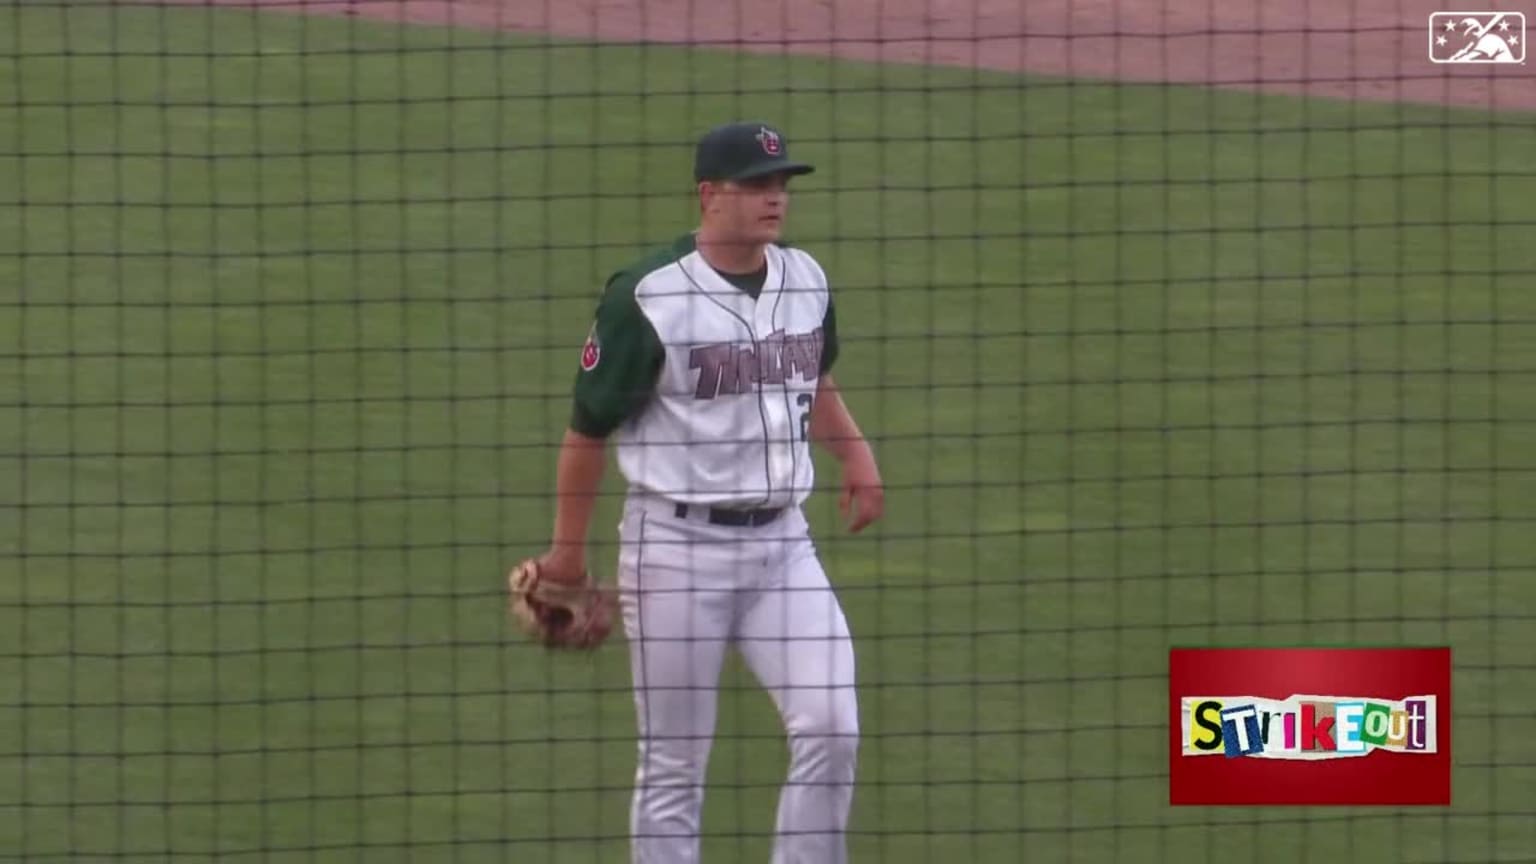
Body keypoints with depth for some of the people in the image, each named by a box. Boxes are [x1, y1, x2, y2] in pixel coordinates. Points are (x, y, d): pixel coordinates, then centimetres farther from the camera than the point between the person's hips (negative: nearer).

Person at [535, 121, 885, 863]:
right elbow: (589, 428, -4)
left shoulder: (806, 279, 6)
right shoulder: (647, 296, -12)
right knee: (673, 762, 2)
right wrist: (567, 548, 2)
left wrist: (854, 451, 8)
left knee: (830, 727, -8)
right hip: (678, 544, -5)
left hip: (781, 540, 5)